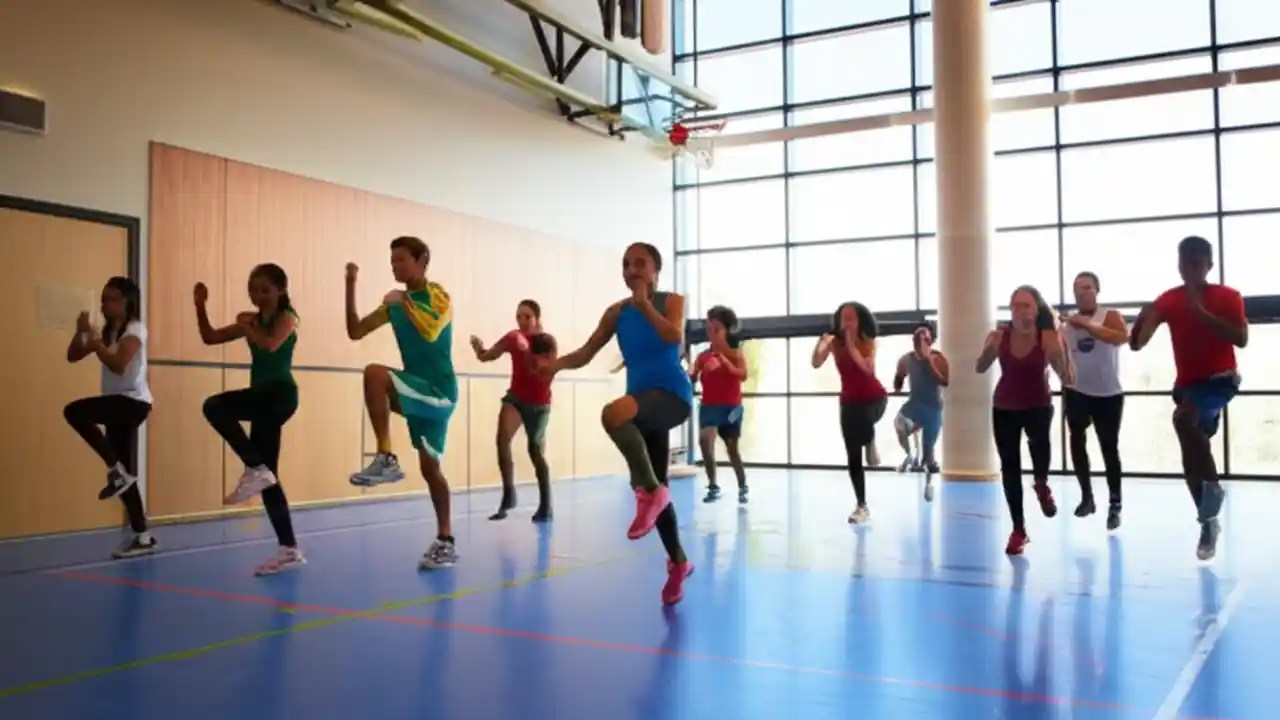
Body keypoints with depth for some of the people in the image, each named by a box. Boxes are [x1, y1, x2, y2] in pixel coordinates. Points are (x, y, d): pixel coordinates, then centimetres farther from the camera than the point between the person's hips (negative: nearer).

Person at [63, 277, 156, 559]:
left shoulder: (135, 330, -10)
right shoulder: (107, 332, 15)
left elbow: (118, 365, -24)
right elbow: (73, 356, 11)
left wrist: (95, 342, -20)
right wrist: (80, 333, -4)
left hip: (134, 401, -8)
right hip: (118, 404, 8)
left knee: (73, 411, -28)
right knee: (123, 474, 7)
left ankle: (117, 470, -18)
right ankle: (142, 537, 13)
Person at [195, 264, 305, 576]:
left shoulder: (287, 317, -3)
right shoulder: (253, 320, 16)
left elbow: (271, 345, -23)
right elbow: (210, 337, 15)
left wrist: (249, 328, -7)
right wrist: (201, 307, 3)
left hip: (280, 395, -8)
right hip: (264, 398, 8)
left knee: (215, 406, -27)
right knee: (266, 476, 6)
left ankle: (255, 470, -17)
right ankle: (290, 550, 10)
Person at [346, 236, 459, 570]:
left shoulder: (436, 294, -9)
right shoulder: (396, 301, 12)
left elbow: (431, 332, -28)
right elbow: (355, 331, 7)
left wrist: (404, 301, -21)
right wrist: (351, 285, -1)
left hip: (439, 391, -8)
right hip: (420, 391, 8)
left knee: (375, 374, -29)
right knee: (430, 468, 10)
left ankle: (386, 459, -25)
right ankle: (446, 543, 20)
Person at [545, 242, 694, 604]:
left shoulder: (671, 301, 0)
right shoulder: (617, 312, 10)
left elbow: (674, 337, -20)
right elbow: (585, 354, 8)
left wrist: (646, 305, -17)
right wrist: (556, 363, -11)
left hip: (672, 393, -6)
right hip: (641, 399, 6)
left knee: (613, 414, -37)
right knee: (654, 491, 9)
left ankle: (650, 489, -25)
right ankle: (678, 562, 26)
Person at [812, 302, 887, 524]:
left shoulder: (867, 342, -10)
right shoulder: (835, 342, -5)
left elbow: (868, 368, -26)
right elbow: (816, 363, -16)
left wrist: (851, 346, -27)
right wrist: (820, 343, -30)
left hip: (873, 398, -3)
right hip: (849, 402, 3)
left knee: (864, 426, -38)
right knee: (853, 458, 2)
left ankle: (871, 443, 0)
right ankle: (862, 506, 11)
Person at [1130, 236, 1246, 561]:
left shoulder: (1228, 296, -5)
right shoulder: (1169, 300, 4)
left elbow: (1241, 339, -21)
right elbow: (1136, 343, 0)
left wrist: (1201, 312, -25)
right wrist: (1144, 318, -21)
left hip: (1220, 378, -5)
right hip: (1188, 384, 5)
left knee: (1183, 418, -34)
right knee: (1191, 458, 7)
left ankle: (1213, 485, -14)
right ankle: (1209, 524, 23)